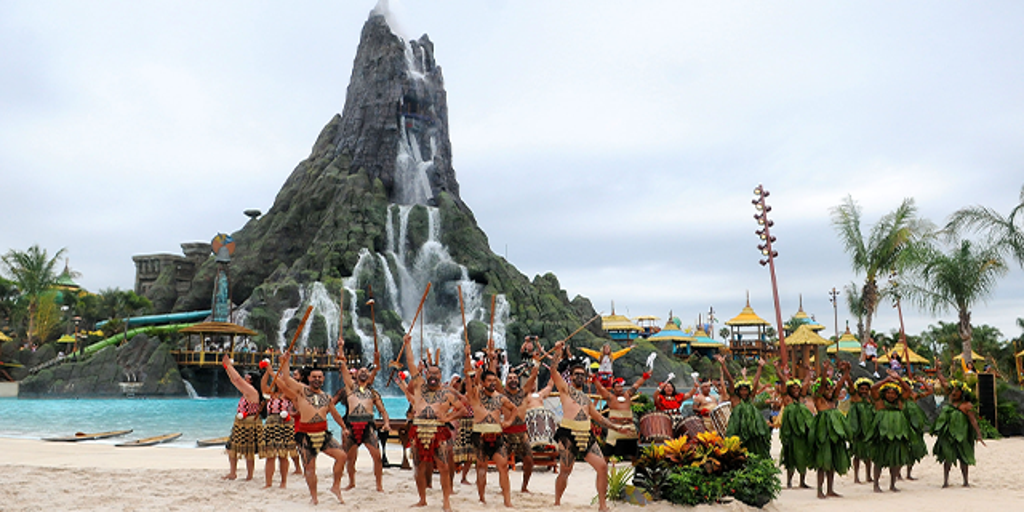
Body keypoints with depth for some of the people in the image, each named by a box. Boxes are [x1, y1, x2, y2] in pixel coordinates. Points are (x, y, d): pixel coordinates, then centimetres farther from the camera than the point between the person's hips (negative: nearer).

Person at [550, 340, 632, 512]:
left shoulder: (586, 398, 24)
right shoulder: (565, 388, 7)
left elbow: (599, 417, 30)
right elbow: (553, 371, -7)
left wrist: (616, 427, 24)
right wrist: (558, 351, -14)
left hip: (586, 436, 5)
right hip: (568, 435, -5)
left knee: (602, 466, -6)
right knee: (565, 471, -2)